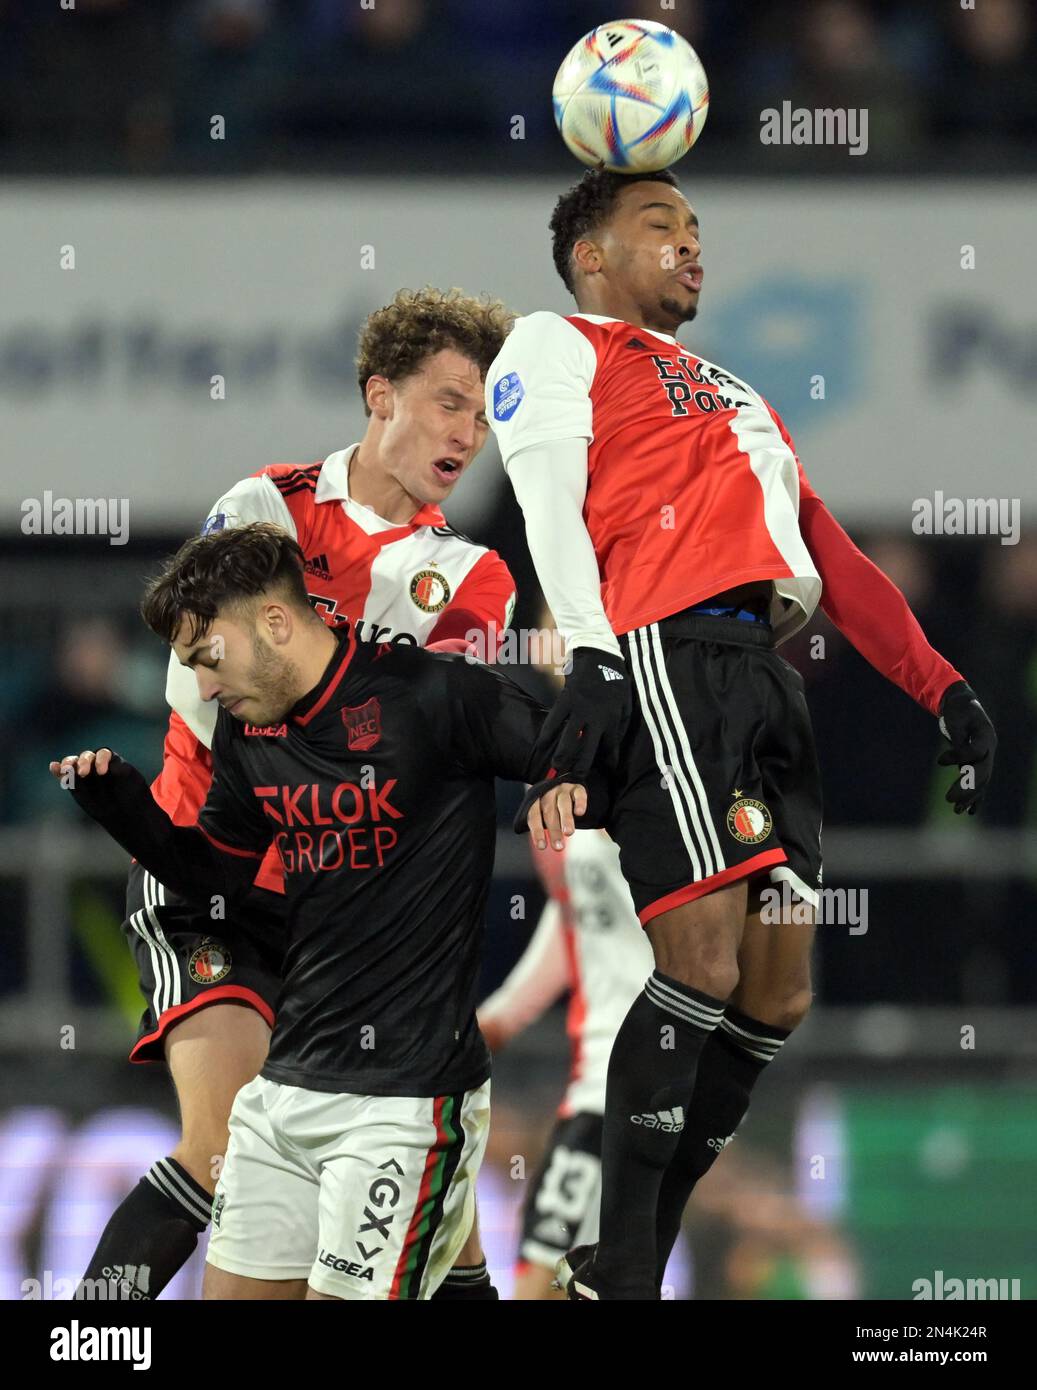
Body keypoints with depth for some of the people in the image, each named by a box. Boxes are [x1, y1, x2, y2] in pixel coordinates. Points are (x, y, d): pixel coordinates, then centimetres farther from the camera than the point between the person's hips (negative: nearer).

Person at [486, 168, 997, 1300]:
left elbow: (832, 558, 30)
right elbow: (550, 499, -4)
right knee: (704, 963, -19)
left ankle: (630, 1266, 5)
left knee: (776, 996, 1)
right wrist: (590, 656, -21)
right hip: (669, 655, -8)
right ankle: (618, 1272, -15)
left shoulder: (729, 395, 35)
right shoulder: (557, 347, 13)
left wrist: (941, 689, 18)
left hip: (767, 678, 8)